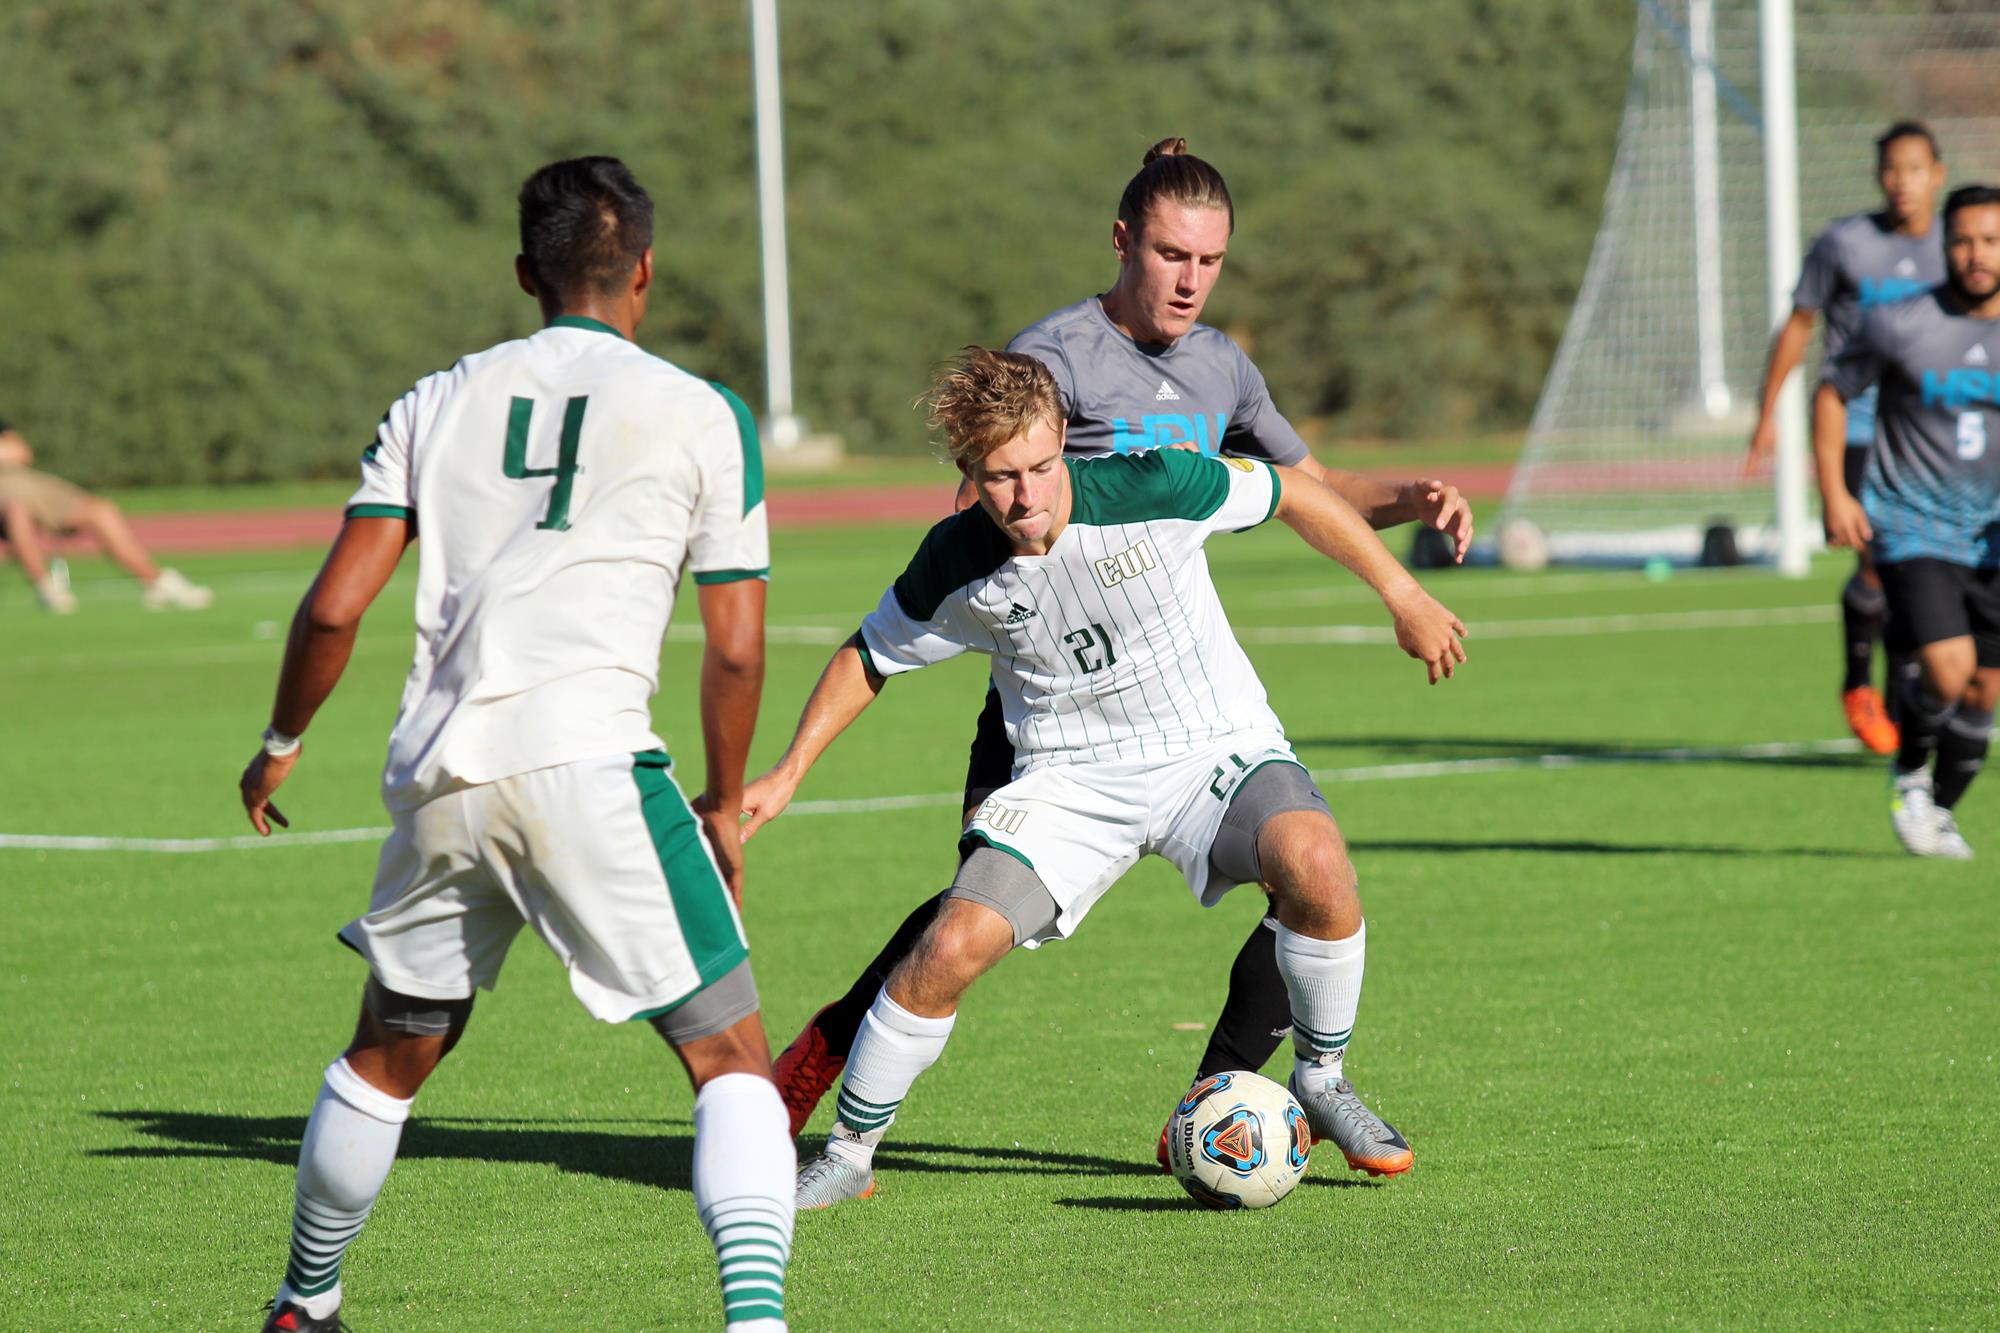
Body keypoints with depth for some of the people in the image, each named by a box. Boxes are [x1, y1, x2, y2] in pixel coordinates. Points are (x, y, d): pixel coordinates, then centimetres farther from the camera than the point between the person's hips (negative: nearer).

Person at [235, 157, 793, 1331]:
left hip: (442, 776, 4)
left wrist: (282, 745, 25)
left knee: (388, 1057, 24)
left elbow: (334, 608, 8)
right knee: (732, 1059, -1)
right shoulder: (703, 416, 5)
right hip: (588, 762, -4)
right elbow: (735, 650, 5)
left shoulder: (439, 403, 14)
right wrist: (726, 808, 20)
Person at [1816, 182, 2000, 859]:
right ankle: (1909, 771, 10)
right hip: (1912, 528, -4)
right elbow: (1832, 392, 4)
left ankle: (1940, 811, 29)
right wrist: (1834, 494, -4)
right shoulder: (1900, 326, -11)